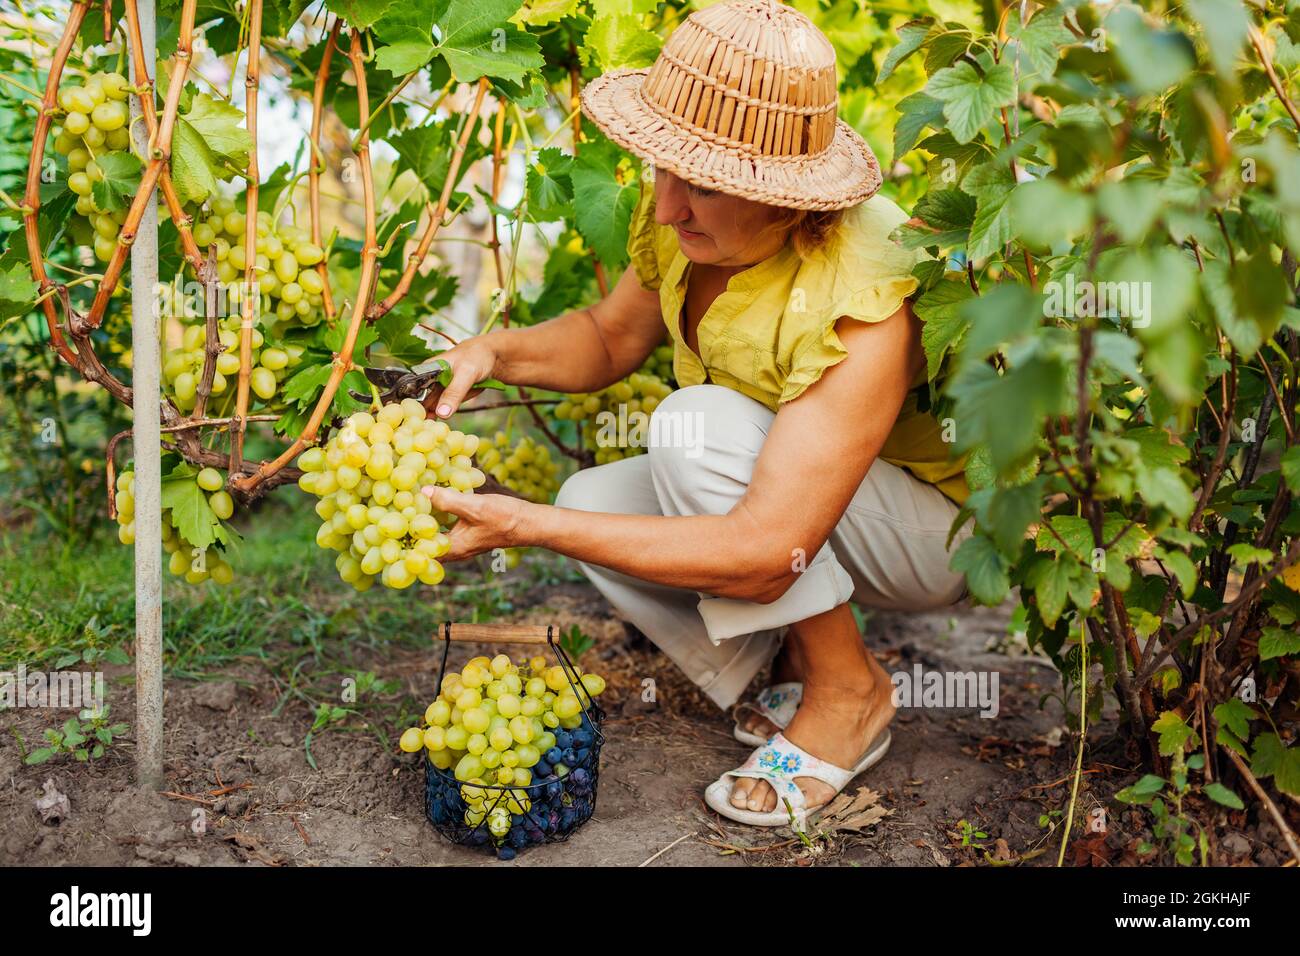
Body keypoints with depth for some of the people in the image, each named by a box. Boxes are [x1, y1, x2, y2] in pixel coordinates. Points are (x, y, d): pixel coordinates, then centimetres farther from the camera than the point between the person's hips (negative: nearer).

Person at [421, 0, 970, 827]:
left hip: (935, 526, -7)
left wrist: (527, 525, -38)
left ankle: (848, 689, -12)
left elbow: (762, 556, -39)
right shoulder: (685, 221, -14)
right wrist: (497, 351, -15)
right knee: (591, 501, -12)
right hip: (775, 488, 7)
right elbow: (613, 335, 6)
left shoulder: (861, 310, -37)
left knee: (699, 424, -31)